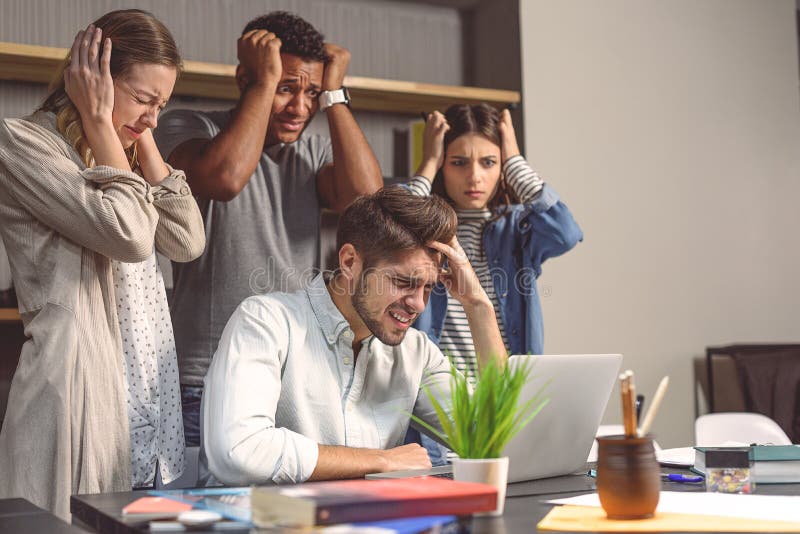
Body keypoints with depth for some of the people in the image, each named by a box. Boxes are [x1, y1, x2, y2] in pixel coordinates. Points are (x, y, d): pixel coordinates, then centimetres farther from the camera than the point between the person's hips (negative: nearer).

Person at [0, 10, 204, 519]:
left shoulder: (120, 152, 18)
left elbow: (188, 242, 4)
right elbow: (129, 234, -18)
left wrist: (142, 137, 5)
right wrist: (99, 122, -7)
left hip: (152, 394, 7)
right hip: (80, 381, -7)